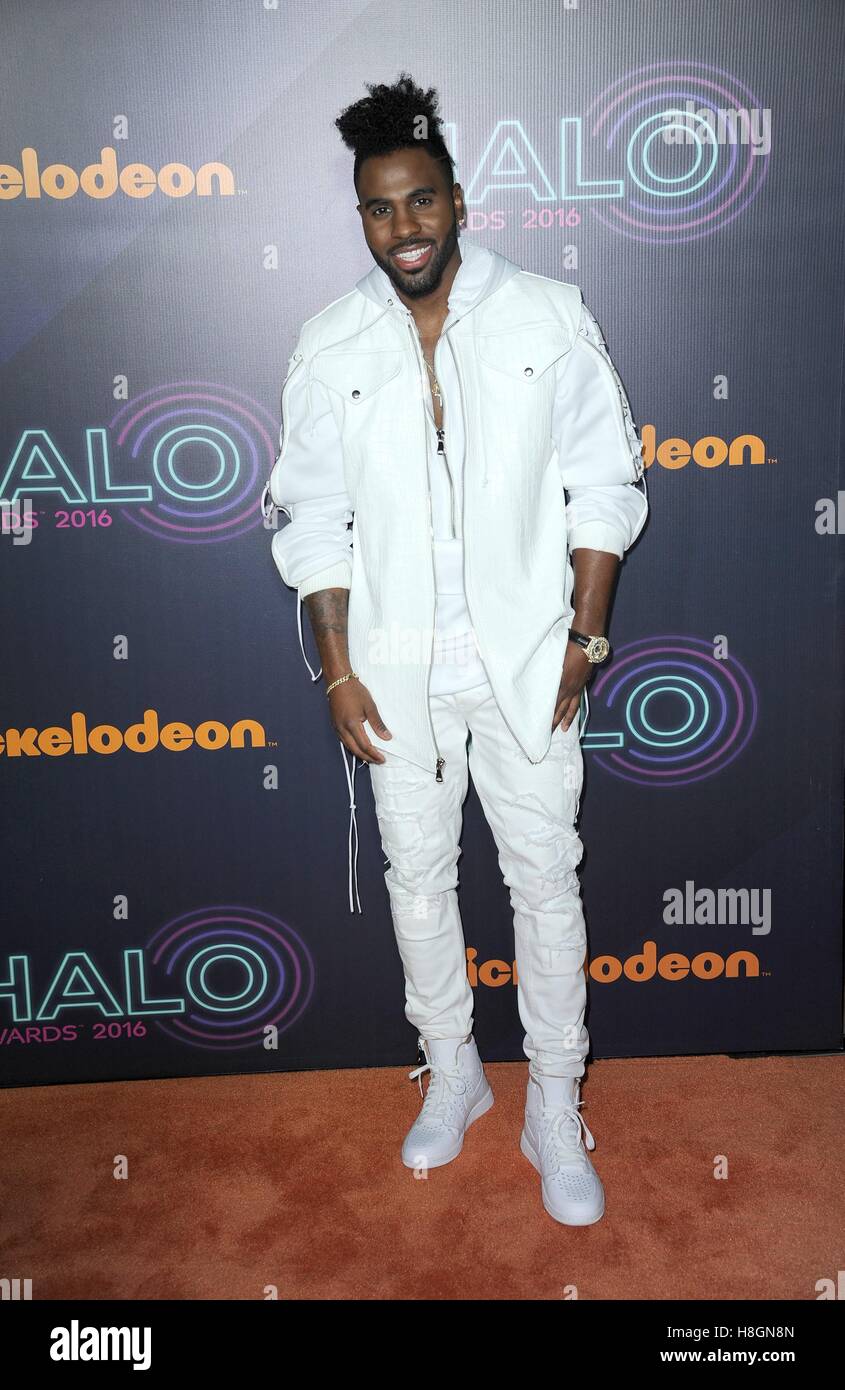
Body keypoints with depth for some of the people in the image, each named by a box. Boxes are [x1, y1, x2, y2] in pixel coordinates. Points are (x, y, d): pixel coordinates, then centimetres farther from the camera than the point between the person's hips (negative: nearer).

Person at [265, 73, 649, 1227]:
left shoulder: (549, 316, -4)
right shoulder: (329, 347, 0)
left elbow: (605, 484, -1)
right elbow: (316, 517, 3)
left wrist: (584, 637, -7)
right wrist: (337, 669, -2)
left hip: (526, 659, -1)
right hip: (396, 670, 2)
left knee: (546, 880, 6)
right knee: (418, 877, 13)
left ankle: (555, 1111, 25)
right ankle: (452, 1074, 36)